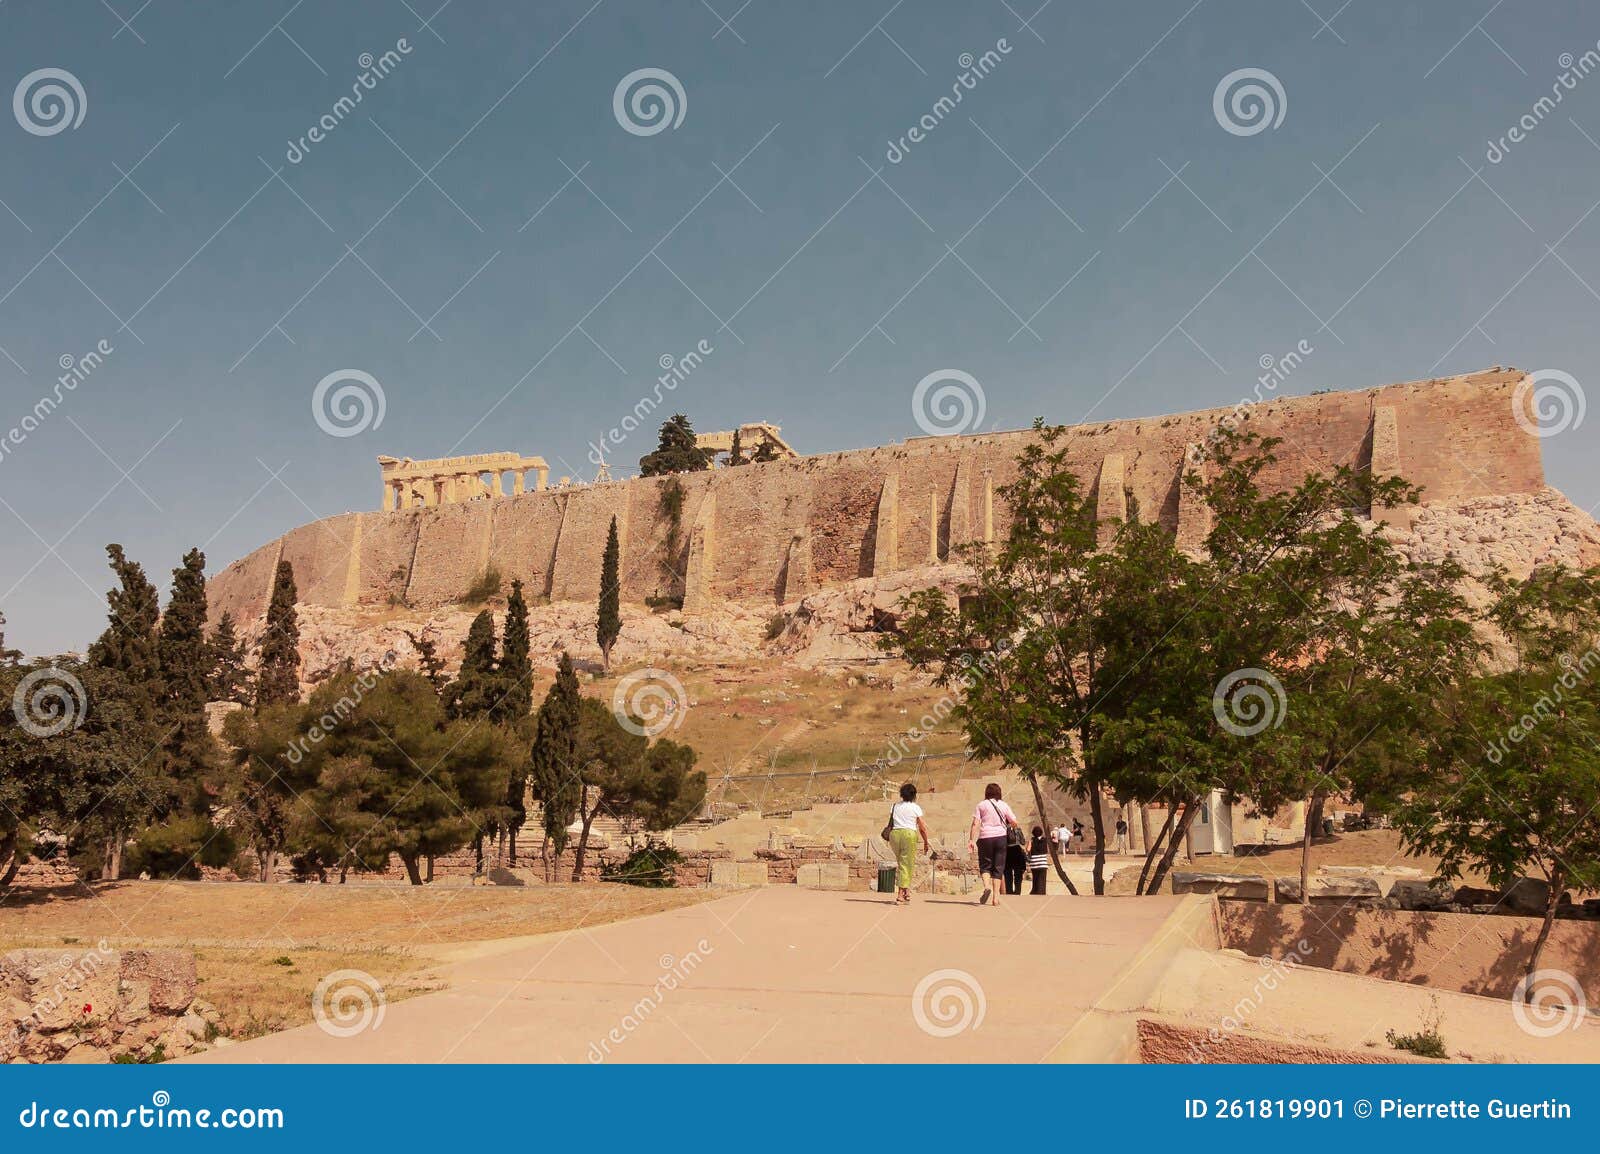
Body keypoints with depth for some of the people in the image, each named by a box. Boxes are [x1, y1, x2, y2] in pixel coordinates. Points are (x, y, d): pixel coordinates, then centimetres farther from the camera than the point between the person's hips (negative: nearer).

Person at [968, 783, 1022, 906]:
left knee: (985, 866, 7)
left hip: (985, 837, -1)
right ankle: (996, 896, 1)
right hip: (1000, 837, 1)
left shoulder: (981, 805, 4)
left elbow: (975, 824, -5)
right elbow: (1014, 823, 6)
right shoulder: (1004, 805, 8)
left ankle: (987, 886, -21)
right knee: (998, 868, 7)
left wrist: (971, 840, -7)